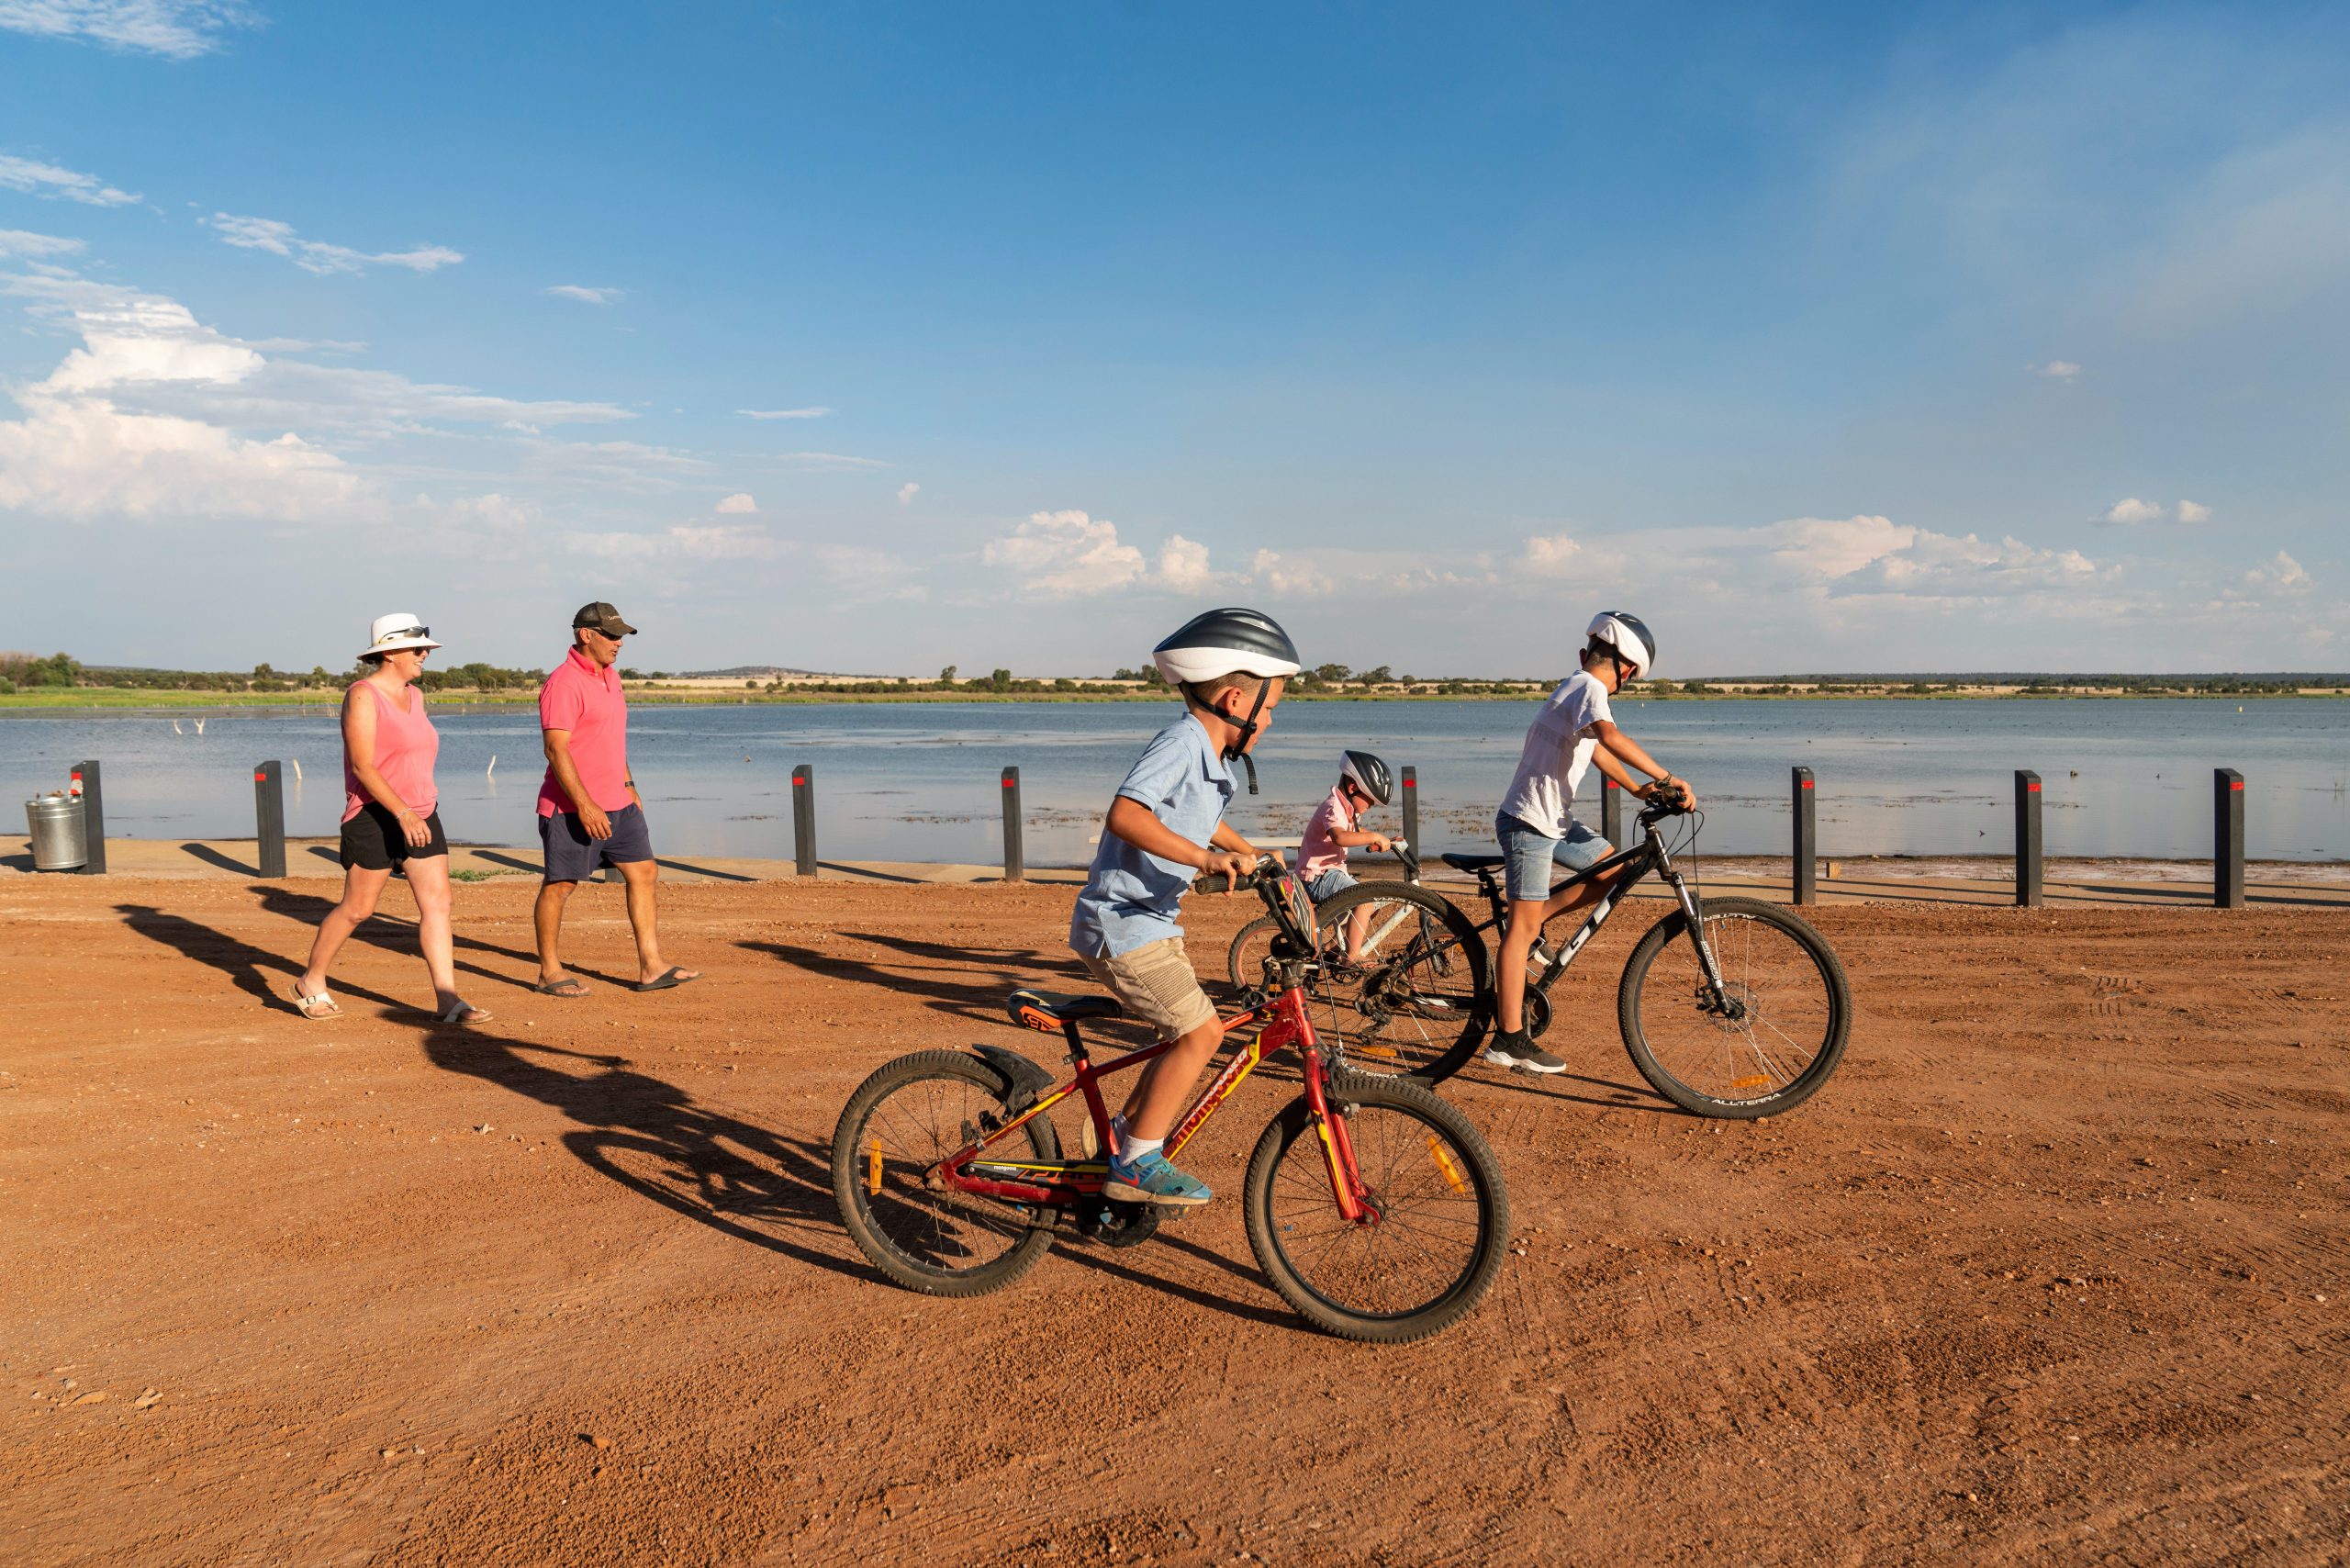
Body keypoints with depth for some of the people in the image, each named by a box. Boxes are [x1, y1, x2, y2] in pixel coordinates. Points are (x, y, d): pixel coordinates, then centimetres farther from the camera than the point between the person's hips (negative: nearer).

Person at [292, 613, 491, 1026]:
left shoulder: (414, 695, 13)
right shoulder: (362, 696, -11)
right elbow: (363, 766, -19)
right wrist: (402, 813, -27)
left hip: (421, 815, 7)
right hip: (375, 817, -7)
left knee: (437, 902, -3)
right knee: (357, 908, 2)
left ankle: (447, 1000, -4)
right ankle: (310, 983, 24)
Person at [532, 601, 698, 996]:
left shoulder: (610, 676, 14)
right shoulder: (563, 683, -15)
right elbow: (556, 749, -21)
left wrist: (628, 784, 21)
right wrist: (585, 805, -26)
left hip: (617, 803, 9)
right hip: (571, 807, -9)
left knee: (643, 872, 6)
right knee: (559, 886, 2)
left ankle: (651, 968, 10)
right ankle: (550, 974, 13)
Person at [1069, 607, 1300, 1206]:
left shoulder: (1212, 757, 12)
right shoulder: (1182, 742, -19)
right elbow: (1124, 816, -34)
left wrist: (1252, 854, 32)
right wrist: (1208, 858, -39)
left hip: (1151, 922, 10)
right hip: (1120, 924, -10)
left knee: (1189, 1035, 15)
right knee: (1202, 1032, -13)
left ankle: (1123, 1137, 28)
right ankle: (1136, 1165, -4)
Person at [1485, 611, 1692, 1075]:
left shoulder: (1575, 686, 16)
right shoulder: (1590, 688, -15)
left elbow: (1596, 750, 29)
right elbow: (1610, 737, -36)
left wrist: (1639, 790, 25)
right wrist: (1666, 777, -33)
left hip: (1553, 819, 10)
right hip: (1529, 823, -10)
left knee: (1613, 870, 12)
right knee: (1523, 929, -7)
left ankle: (1530, 922, 15)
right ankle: (1508, 1038, -4)